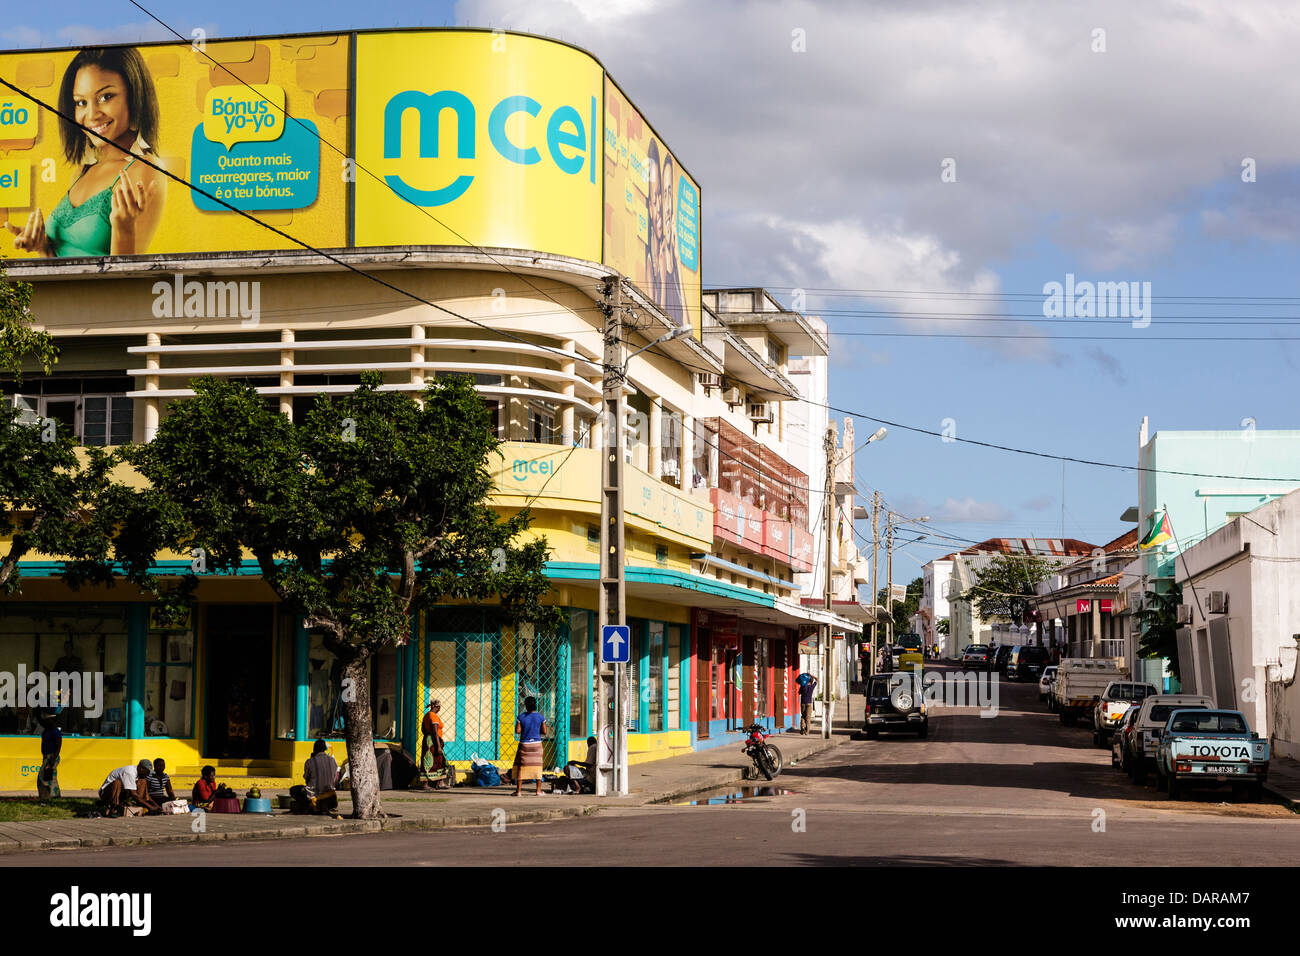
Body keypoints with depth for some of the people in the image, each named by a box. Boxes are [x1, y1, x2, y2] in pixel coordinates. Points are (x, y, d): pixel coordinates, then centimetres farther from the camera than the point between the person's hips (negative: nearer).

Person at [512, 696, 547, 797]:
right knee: (537, 766, 8)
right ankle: (539, 790, 8)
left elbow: (517, 731, -9)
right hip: (537, 743, 1)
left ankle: (518, 790, 1)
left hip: (524, 744, -1)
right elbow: (544, 732, -1)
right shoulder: (540, 717, -2)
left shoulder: (521, 717, -6)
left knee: (521, 766, 4)